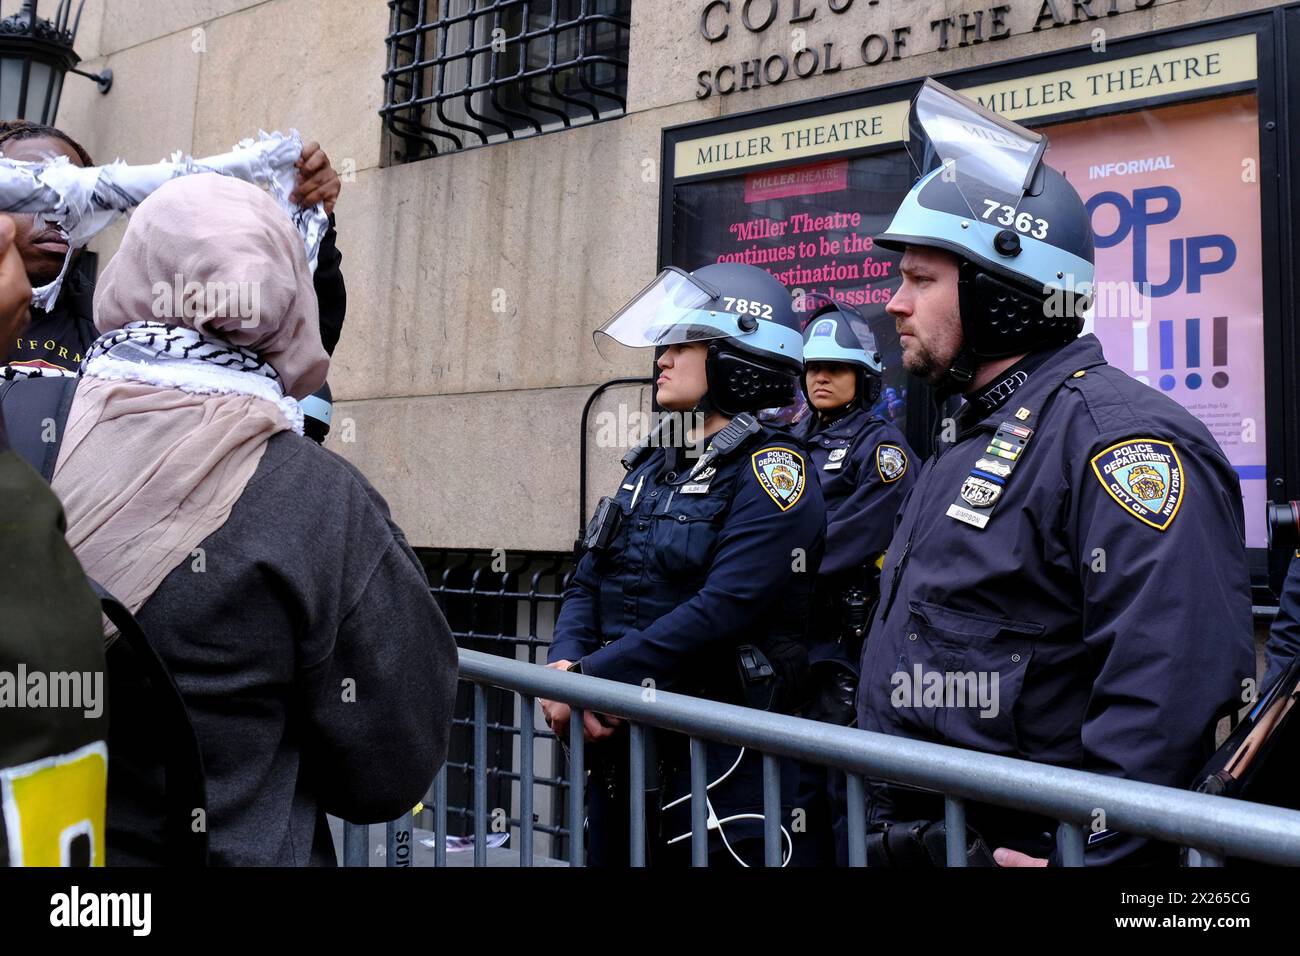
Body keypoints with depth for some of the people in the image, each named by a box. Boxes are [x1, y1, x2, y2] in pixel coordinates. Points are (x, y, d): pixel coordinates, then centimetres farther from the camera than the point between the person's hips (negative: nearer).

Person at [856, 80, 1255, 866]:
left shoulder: (1115, 436, -20)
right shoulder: (970, 438, 11)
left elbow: (1169, 690, -29)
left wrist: (1084, 857, -26)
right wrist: (884, 817, 15)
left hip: (1025, 845, -9)